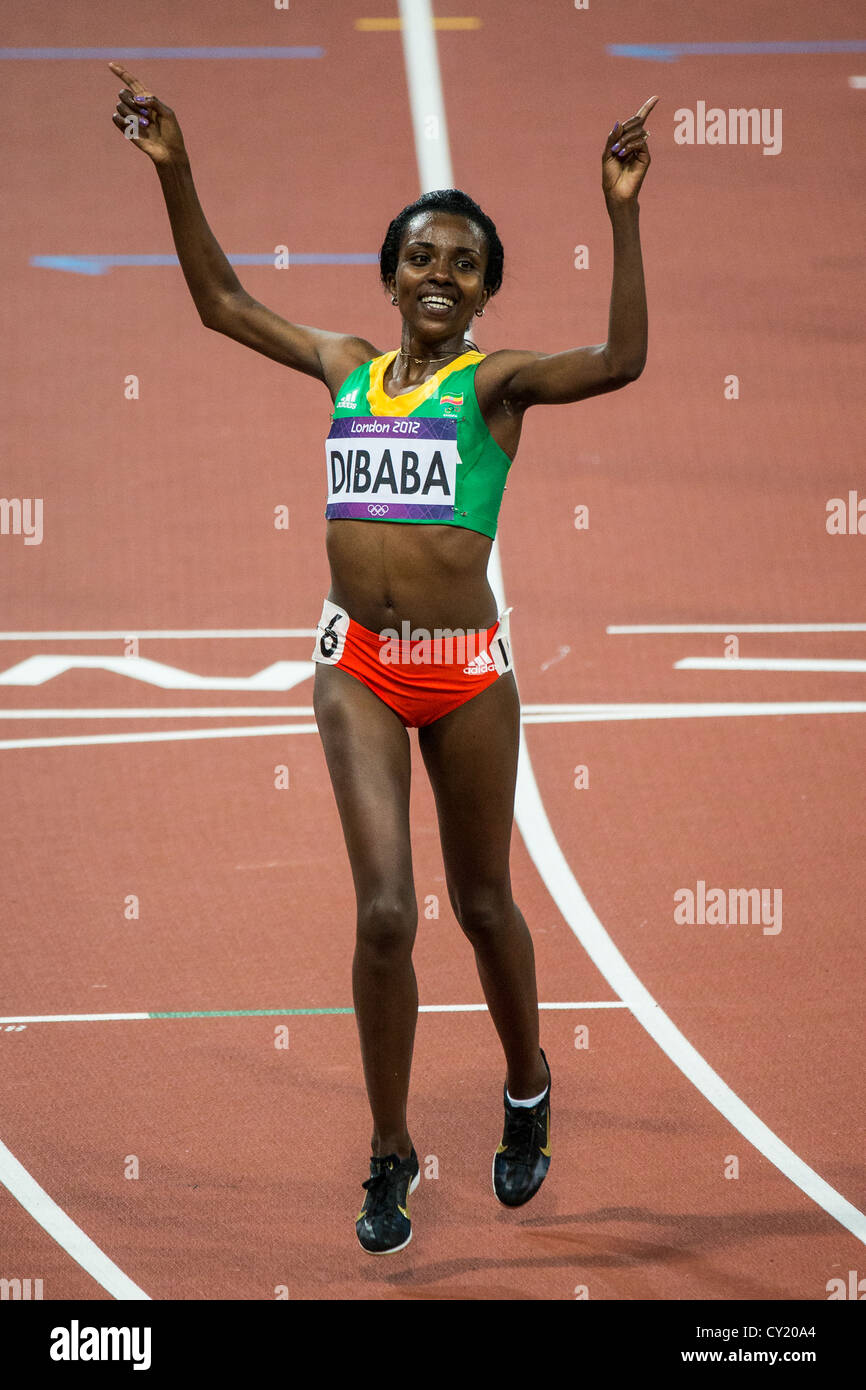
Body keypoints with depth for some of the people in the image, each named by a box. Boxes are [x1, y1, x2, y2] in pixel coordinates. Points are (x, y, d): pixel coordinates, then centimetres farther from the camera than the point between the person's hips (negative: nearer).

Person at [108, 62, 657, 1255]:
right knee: (384, 912, -7)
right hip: (358, 664, 2)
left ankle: (527, 1093, 37)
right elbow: (222, 302, 18)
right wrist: (174, 173, 11)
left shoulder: (496, 381, -2)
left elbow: (621, 360, -19)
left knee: (482, 901, 12)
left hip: (467, 666, -2)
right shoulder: (349, 365, 10)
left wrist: (623, 215, -26)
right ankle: (391, 1156, 3)